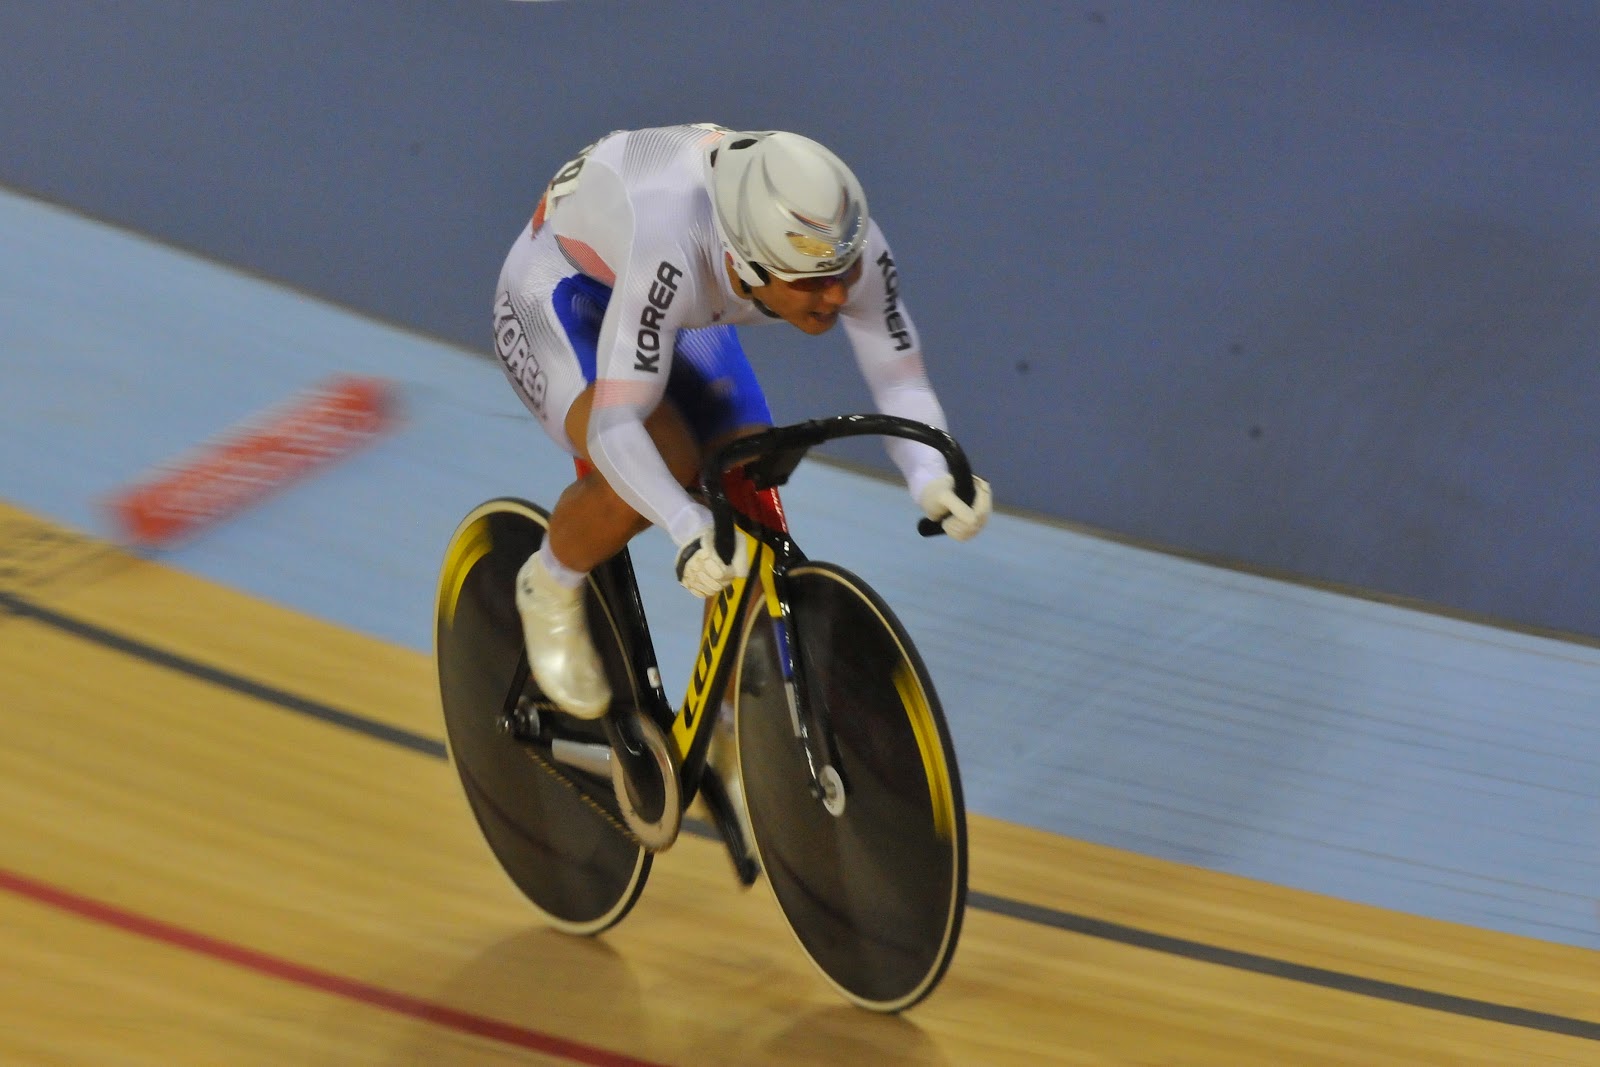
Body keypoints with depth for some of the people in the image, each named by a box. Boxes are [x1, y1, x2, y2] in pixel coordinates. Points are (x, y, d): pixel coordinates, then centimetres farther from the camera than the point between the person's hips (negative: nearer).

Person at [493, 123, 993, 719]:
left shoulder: (849, 245, -30)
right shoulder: (672, 252, -46)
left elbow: (898, 379, -20)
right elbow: (615, 427, -47)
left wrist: (930, 479, -41)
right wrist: (688, 531, -63)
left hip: (684, 317, 5)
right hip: (557, 293, -5)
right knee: (663, 462, -31)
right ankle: (549, 592, 0)